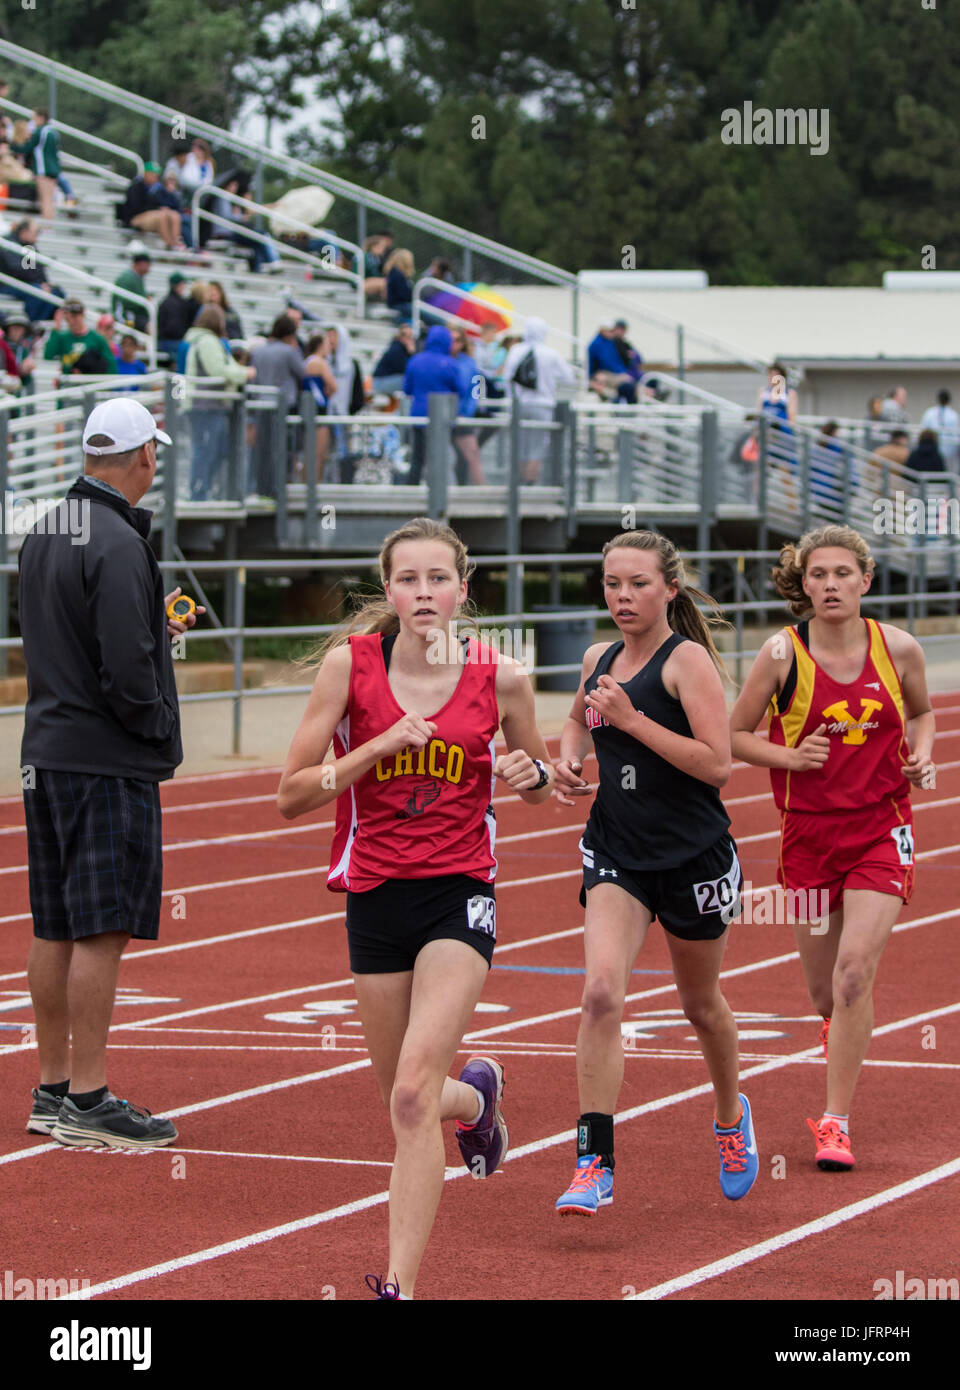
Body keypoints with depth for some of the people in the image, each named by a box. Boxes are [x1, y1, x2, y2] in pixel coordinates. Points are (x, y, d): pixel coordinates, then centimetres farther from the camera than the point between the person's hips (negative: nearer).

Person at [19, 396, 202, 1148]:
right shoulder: (116, 543, -17)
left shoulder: (43, 532, 12)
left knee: (56, 930, 13)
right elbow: (126, 670, -21)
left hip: (47, 752, 9)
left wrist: (156, 627, 23)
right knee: (102, 931, -6)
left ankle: (53, 1088, 18)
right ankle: (89, 1100, -5)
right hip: (108, 761, -9)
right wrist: (159, 729, -4)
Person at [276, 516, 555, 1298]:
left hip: (458, 892, -2)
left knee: (413, 1096, -18)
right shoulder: (351, 662, -6)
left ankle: (400, 1285, -15)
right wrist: (380, 746, -19)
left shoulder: (500, 678, -3)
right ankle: (476, 1094, 51)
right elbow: (292, 796, -6)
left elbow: (537, 789, 14)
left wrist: (531, 773, -10)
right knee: (403, 1103, 15)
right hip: (374, 894, 2)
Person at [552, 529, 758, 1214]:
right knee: (601, 992, -17)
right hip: (617, 852, 4)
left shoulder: (688, 660, -12)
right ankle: (595, 1165, -17)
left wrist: (632, 719, -23)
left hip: (694, 856, -4)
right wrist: (569, 761, 7)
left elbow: (716, 762, -20)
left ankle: (731, 1114, 45)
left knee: (701, 1003, 15)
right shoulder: (598, 660, 6)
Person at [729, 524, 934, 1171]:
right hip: (809, 832, 1)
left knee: (854, 972, -17)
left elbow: (922, 712, 17)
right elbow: (736, 735, 2)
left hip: (881, 830, -1)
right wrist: (790, 756, -15)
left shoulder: (899, 648, -4)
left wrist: (921, 755, -3)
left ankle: (837, 1124, -8)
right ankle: (844, 1033, 47)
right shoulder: (782, 654, -8)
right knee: (825, 991, 8)